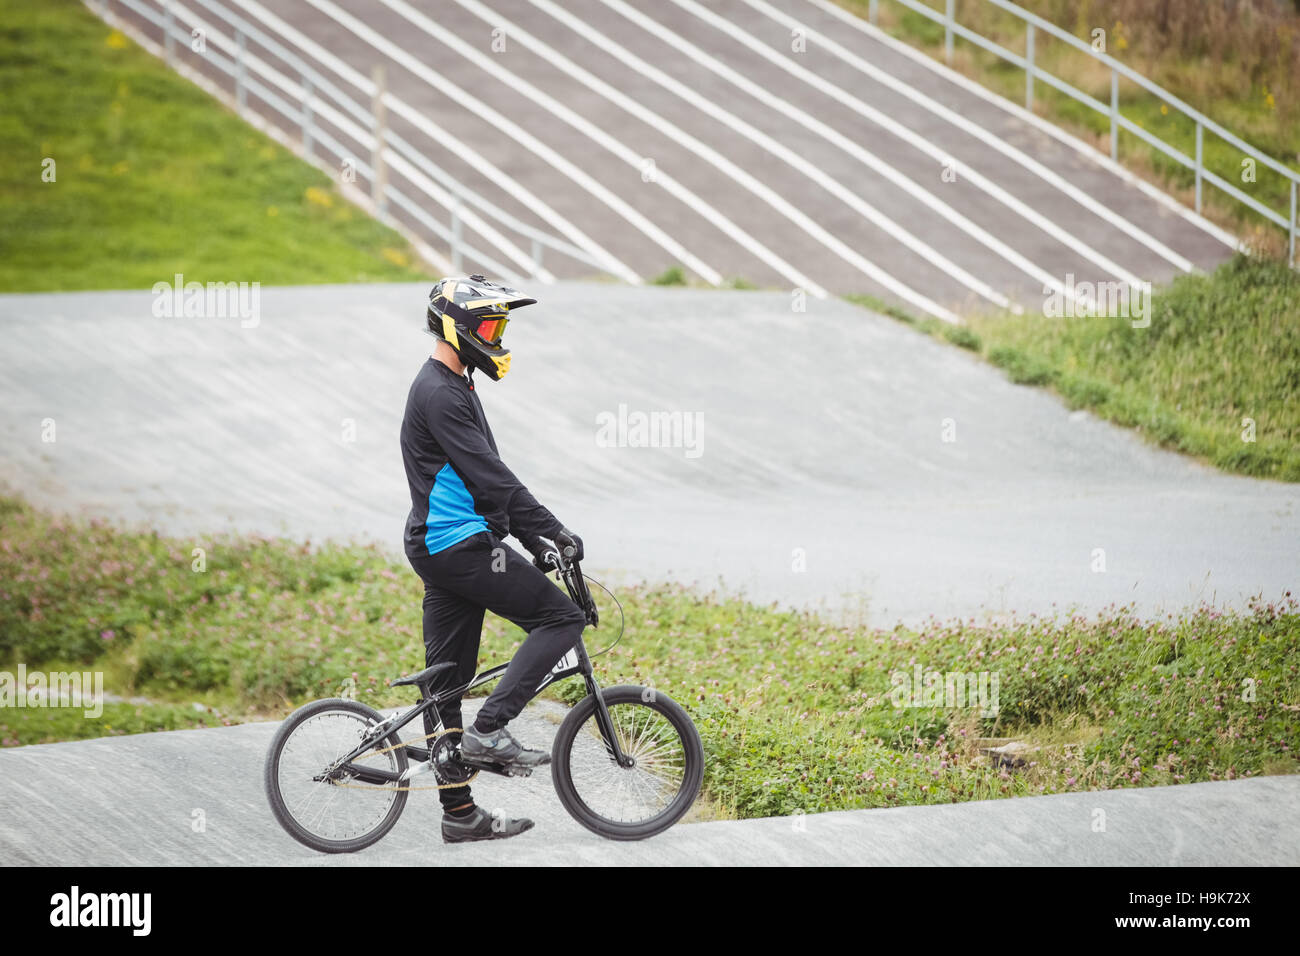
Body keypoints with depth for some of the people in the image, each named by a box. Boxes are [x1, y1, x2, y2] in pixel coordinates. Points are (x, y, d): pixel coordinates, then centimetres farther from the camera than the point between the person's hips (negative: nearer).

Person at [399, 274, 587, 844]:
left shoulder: (451, 387, 20)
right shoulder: (439, 394, -14)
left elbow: (488, 478, 23)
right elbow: (490, 476, -20)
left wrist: (533, 539, 19)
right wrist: (552, 530, -18)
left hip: (441, 548, 10)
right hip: (459, 545, -10)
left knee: (447, 679, 10)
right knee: (560, 618, -8)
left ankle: (459, 814, 14)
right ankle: (488, 731, -12)